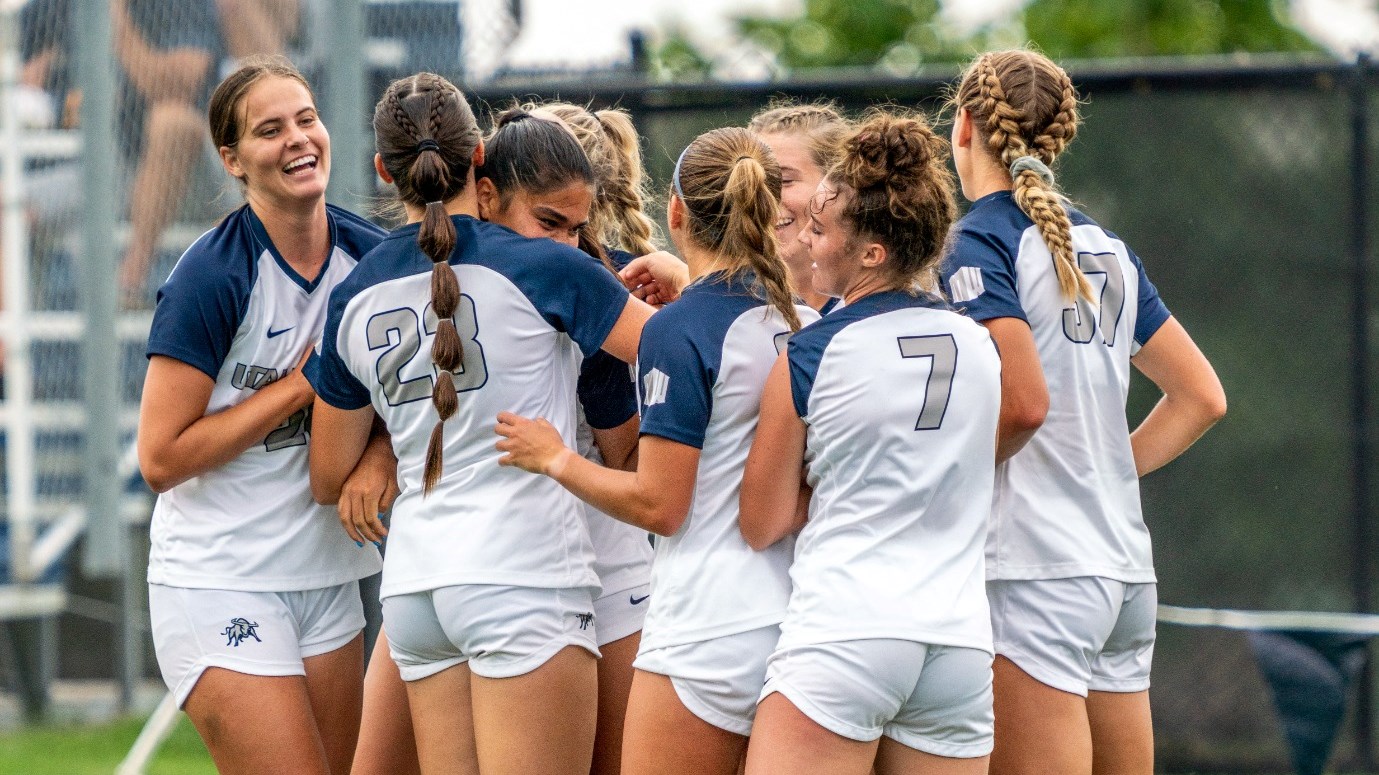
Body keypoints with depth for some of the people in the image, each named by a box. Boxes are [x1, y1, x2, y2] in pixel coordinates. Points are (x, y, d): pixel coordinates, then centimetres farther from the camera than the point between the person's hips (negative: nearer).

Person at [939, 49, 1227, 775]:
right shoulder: (1106, 247, 15)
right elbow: (1202, 397, 18)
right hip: (1124, 567, 8)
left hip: (1035, 573, -8)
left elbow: (1025, 403, -20)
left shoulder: (979, 240, -7)